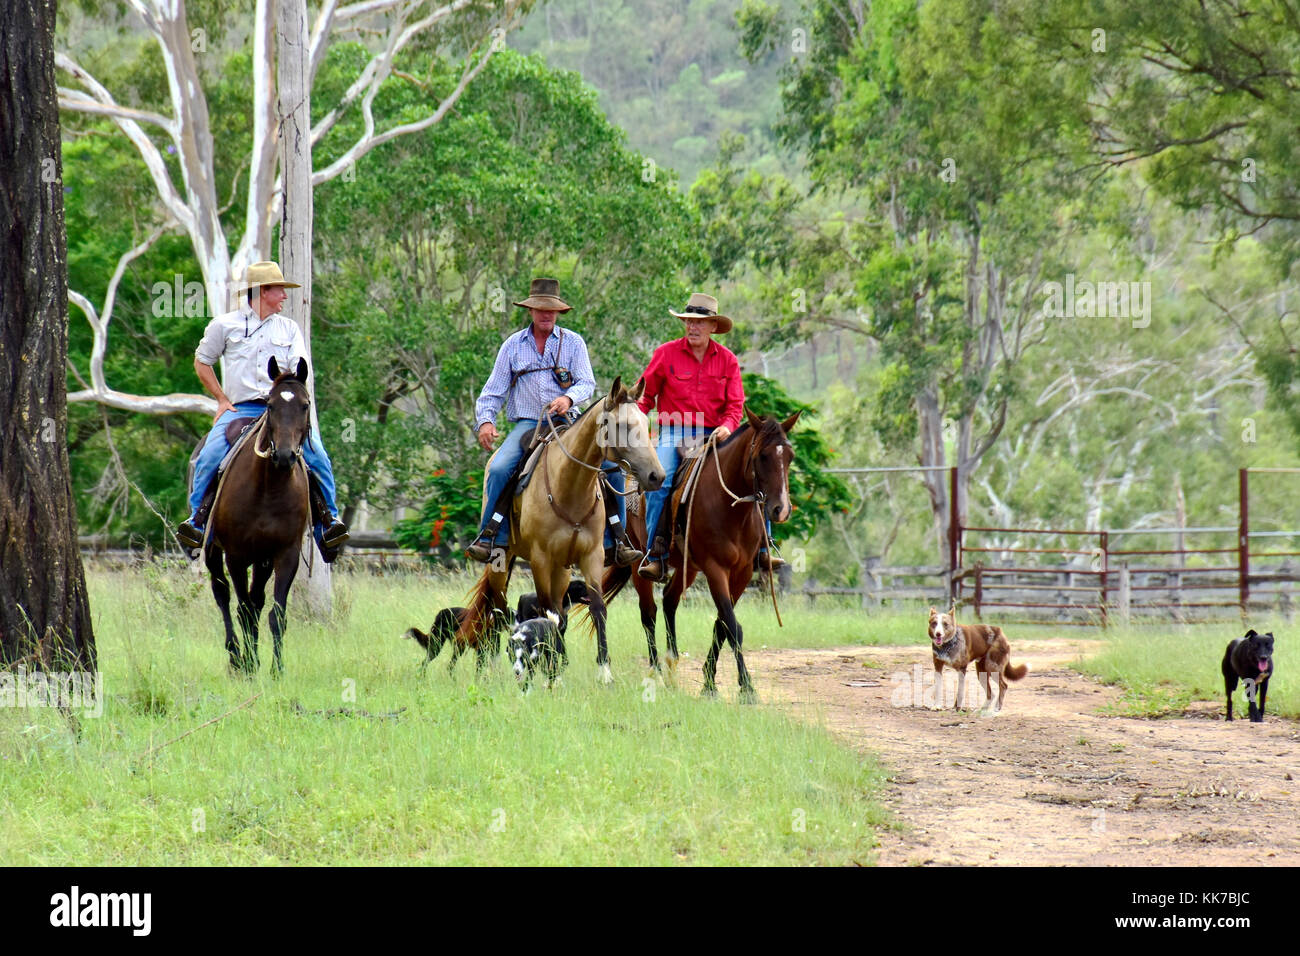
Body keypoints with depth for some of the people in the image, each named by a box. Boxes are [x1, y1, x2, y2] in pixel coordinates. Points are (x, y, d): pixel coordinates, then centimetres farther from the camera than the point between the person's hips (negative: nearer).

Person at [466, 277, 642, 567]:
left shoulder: (572, 342, 8)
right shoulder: (512, 346, 10)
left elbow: (587, 383, -1)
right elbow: (493, 391, 10)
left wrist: (569, 398, -24)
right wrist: (485, 421, -9)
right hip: (527, 424, 0)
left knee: (611, 467, -18)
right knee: (498, 470, -28)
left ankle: (615, 541, -9)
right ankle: (491, 538, -20)